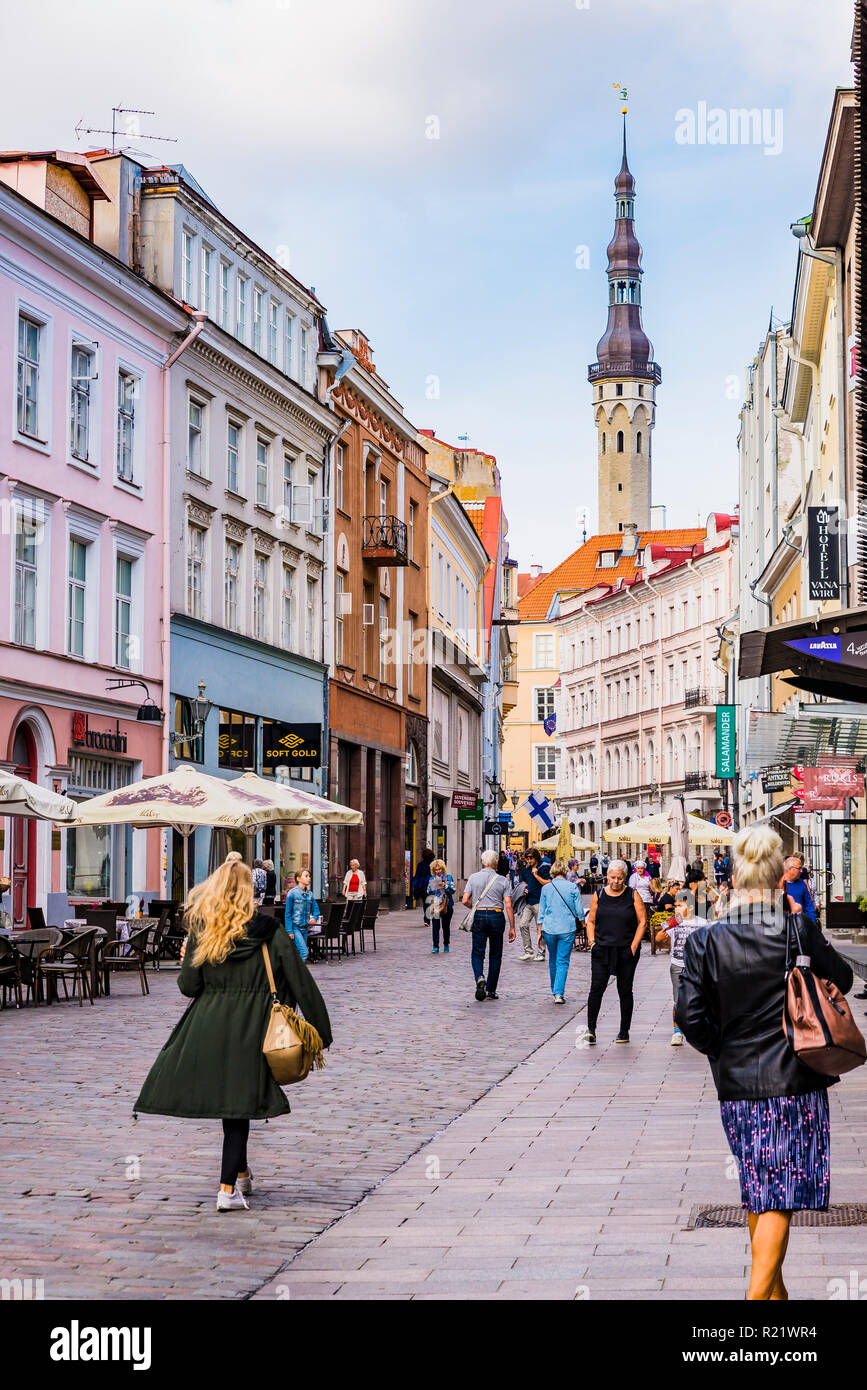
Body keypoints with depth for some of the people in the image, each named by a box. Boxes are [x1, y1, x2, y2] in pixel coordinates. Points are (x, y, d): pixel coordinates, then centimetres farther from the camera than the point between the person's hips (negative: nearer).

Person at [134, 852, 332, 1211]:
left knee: (230, 1103, 16)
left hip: (208, 1027, 2)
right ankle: (229, 1188, -2)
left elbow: (188, 986, 1)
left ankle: (240, 1173, 27)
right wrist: (320, 1030, 5)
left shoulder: (201, 932, 0)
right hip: (249, 1028, -2)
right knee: (238, 1104, 3)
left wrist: (186, 960, 23)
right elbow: (300, 981, -1)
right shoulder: (268, 932, -3)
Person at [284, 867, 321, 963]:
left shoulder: (309, 894, 7)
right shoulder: (292, 893, -9)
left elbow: (315, 909, 17)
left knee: (299, 954, 10)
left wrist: (315, 918, -7)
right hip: (295, 927, -6)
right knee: (304, 952, -17)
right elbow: (287, 913, -8)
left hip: (305, 928, 6)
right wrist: (289, 931, -12)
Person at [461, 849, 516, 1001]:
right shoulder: (502, 880, -2)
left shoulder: (473, 878, 0)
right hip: (497, 917, 0)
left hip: (479, 916, 0)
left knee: (478, 953, 5)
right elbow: (508, 905, -7)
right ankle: (491, 990, 14)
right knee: (495, 955, 11)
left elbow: (465, 900, -5)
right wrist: (512, 927, -3)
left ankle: (479, 978, -24)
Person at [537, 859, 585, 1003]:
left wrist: (540, 932, 13)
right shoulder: (572, 887, -3)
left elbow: (541, 912, 7)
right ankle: (559, 993, -12)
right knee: (563, 961, -1)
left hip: (549, 928, 2)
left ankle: (554, 992, 26)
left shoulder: (546, 888, 2)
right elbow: (580, 911, 0)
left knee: (553, 960, 16)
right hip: (567, 929, -2)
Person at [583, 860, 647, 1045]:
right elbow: (591, 921, 13)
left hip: (626, 951, -1)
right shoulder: (599, 895, 7)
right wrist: (592, 942, 0)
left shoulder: (633, 895, 1)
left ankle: (624, 1031, 14)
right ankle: (590, 1029, -8)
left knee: (625, 991, 5)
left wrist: (633, 946, -7)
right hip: (602, 950, 1)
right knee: (597, 987, -10)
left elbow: (642, 922, 0)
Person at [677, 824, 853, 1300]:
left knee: (758, 1196, 17)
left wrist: (721, 1049, 8)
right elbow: (841, 979, 5)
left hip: (736, 1085, 3)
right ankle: (759, 1293, -8)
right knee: (780, 1199, 0)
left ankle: (774, 1290, 30)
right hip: (795, 1083, -3)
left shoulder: (706, 940, -6)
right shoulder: (797, 930, -10)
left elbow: (689, 1014, -8)